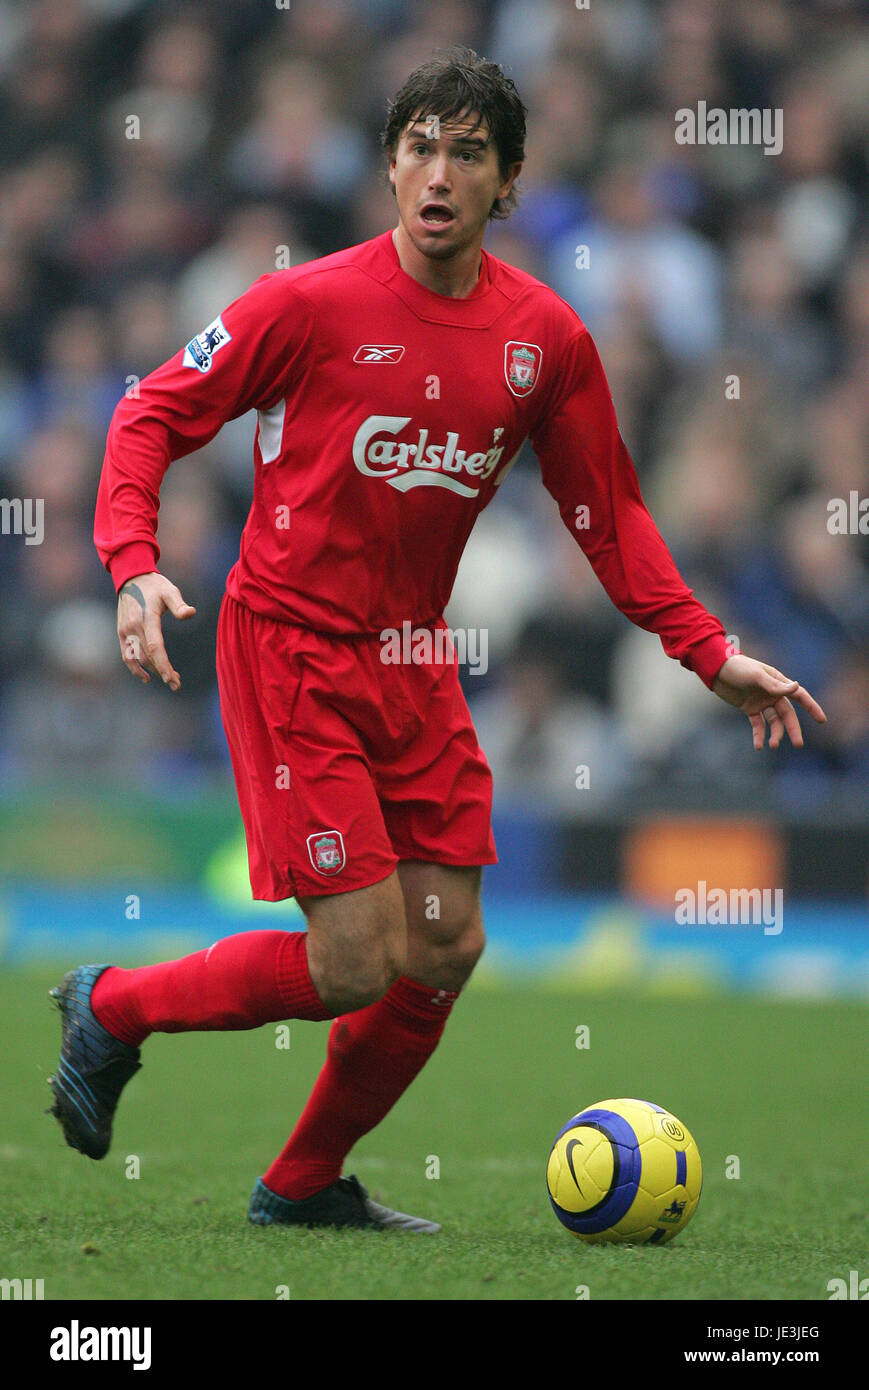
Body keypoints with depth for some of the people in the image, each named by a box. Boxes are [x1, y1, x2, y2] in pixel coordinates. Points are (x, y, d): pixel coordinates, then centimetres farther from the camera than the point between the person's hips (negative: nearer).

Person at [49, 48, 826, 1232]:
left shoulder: (545, 336, 1)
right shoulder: (311, 303, -13)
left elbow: (608, 513, 10)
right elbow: (154, 414, -5)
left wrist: (710, 654, 3)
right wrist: (135, 564, -21)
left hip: (416, 666, 6)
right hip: (292, 652, -6)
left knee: (446, 952, 4)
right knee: (359, 966, -12)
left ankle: (306, 1183, 24)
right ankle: (111, 1008, 12)